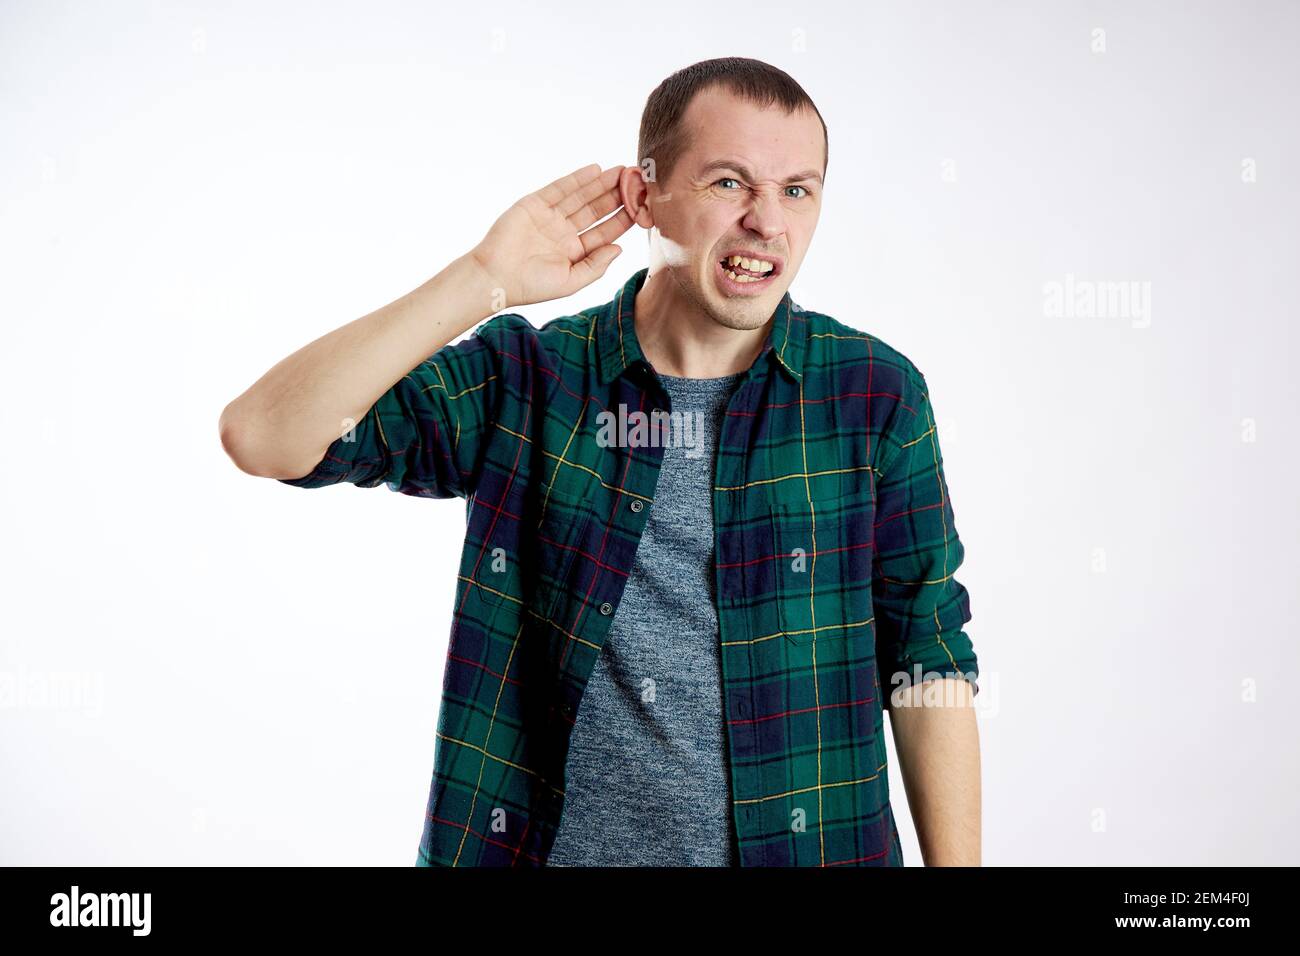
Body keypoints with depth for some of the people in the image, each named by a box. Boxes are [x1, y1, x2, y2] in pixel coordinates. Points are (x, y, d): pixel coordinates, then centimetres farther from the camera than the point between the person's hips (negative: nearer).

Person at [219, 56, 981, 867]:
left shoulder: (875, 394, -6)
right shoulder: (523, 379, -7)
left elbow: (927, 658, -1)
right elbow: (262, 437, -17)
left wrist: (956, 862, -6)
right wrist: (485, 281, -21)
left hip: (798, 848, 0)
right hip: (538, 846, 0)